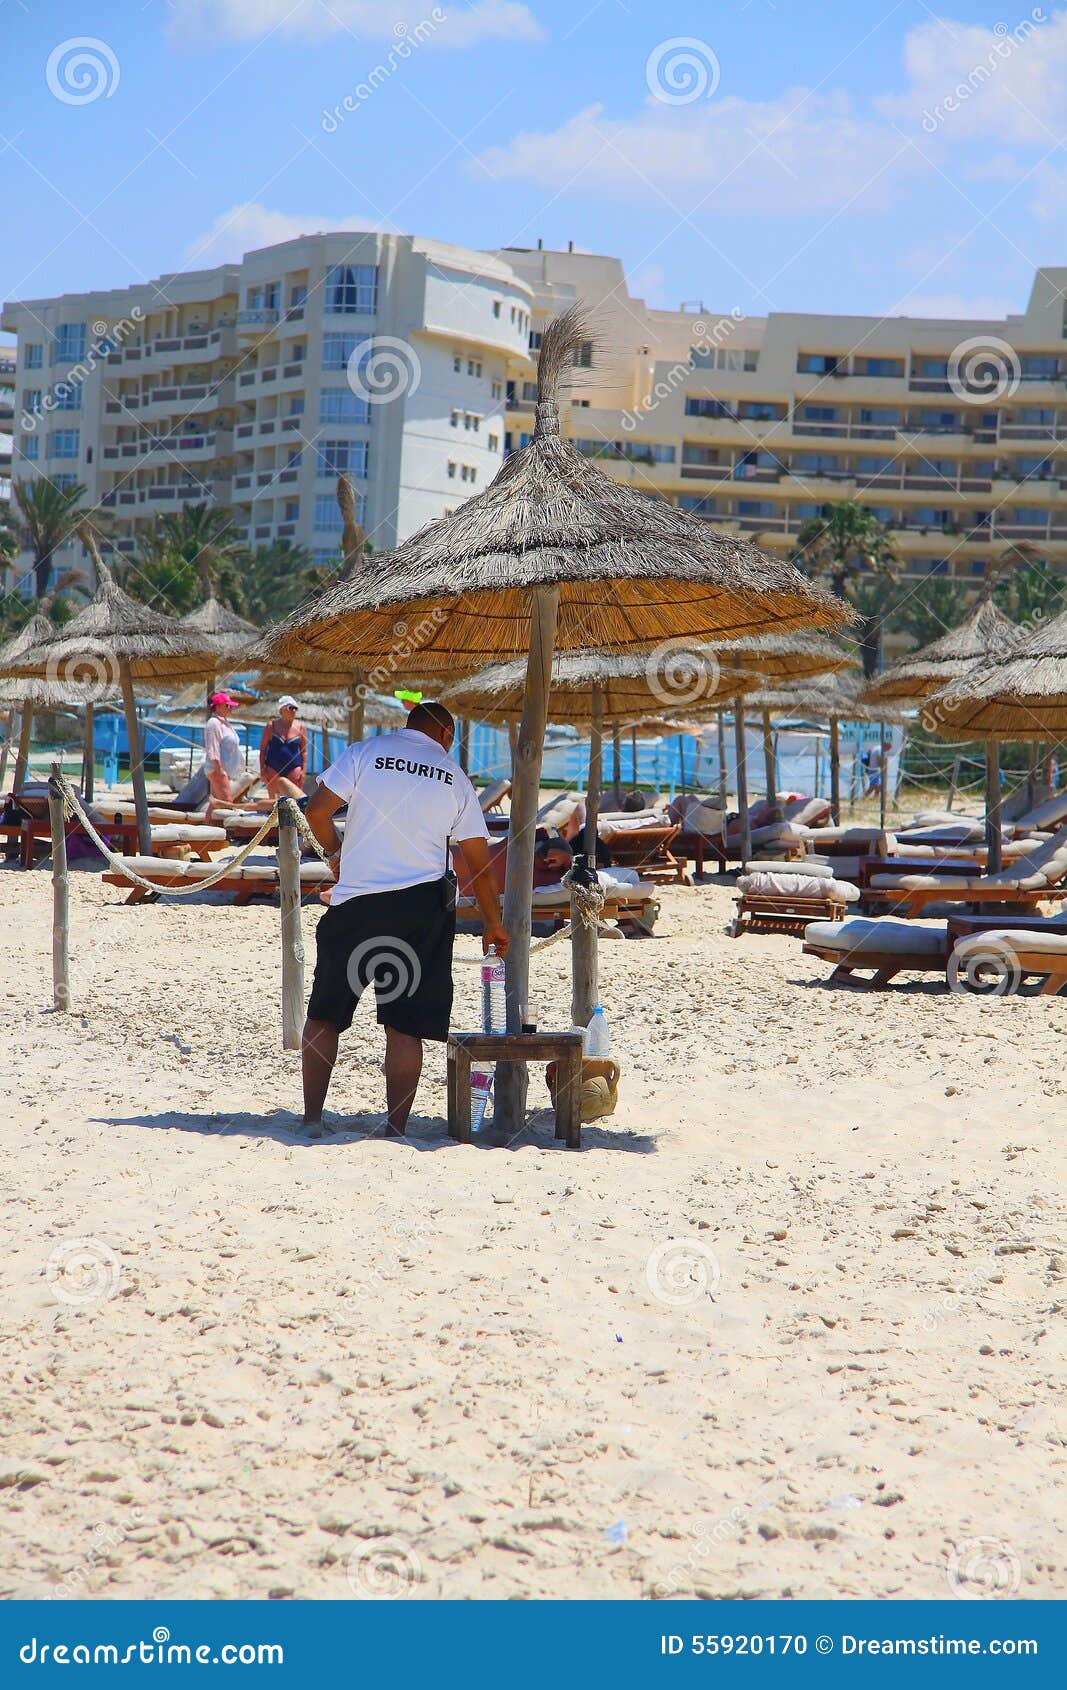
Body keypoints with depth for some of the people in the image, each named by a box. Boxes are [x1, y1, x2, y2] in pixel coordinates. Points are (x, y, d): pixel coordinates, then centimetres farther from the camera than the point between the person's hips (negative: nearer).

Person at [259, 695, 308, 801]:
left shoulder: (301, 727, 5)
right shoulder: (272, 726, 3)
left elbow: (304, 751, 8)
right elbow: (263, 748, 5)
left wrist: (304, 770, 0)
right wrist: (262, 769, -1)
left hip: (293, 769, 0)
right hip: (273, 768, 0)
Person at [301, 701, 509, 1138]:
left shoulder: (364, 752, 3)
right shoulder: (455, 778, 10)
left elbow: (317, 812, -4)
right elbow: (480, 864, 11)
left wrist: (336, 852, 16)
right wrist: (492, 922, 23)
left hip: (356, 904, -1)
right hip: (424, 904, 1)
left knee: (323, 1013, 12)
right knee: (404, 1026, 3)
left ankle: (311, 1119, 10)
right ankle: (395, 1131, 0)